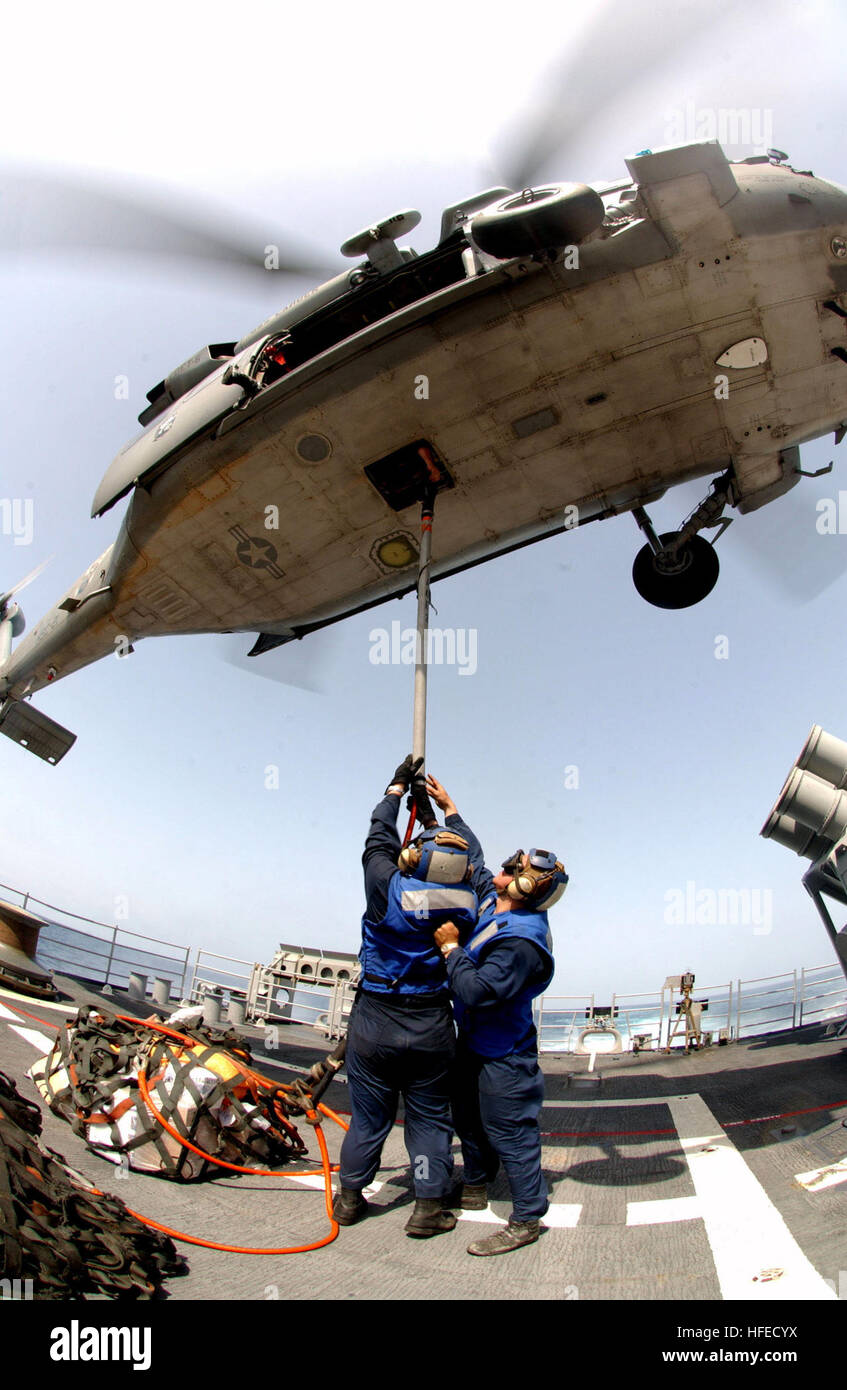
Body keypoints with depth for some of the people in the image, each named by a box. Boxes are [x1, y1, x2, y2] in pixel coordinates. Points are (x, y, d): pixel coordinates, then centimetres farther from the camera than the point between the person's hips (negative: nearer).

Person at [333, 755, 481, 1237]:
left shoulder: (389, 888, -18)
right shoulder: (468, 903, -11)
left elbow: (380, 838, -1)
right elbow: (457, 860, 10)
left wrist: (398, 785, 12)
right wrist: (431, 813, 20)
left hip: (374, 1021, 0)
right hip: (431, 1029, 1)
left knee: (369, 1115, 15)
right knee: (430, 1119, 15)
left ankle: (350, 1197, 30)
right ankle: (429, 1206, 21)